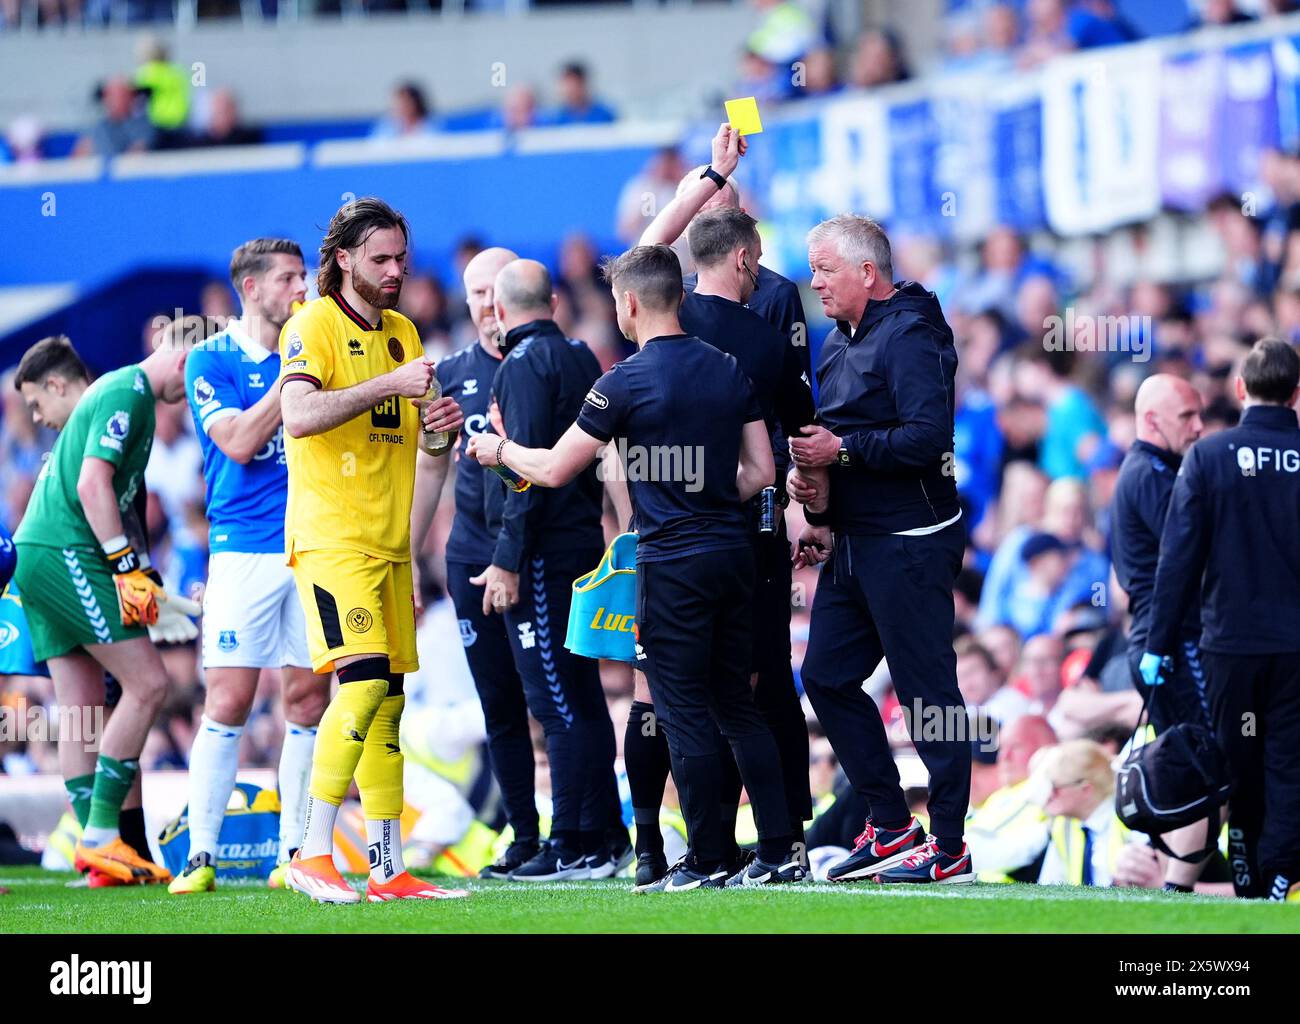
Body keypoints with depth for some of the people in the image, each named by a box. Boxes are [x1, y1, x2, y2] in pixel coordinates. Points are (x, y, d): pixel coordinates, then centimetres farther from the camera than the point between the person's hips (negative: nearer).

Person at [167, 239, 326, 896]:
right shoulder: (212, 361, 1)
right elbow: (239, 443, -11)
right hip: (245, 551, -4)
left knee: (308, 697, 2)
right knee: (228, 701, -8)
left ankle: (294, 852, 7)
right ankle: (200, 855, -5)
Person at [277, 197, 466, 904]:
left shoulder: (402, 332, 17)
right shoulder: (315, 324, -7)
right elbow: (298, 414, -22)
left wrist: (438, 421, 5)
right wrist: (389, 385, -23)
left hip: (389, 541, 8)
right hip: (330, 537, -8)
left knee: (388, 701, 7)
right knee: (364, 681, -21)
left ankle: (388, 871, 10)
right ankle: (312, 855, -16)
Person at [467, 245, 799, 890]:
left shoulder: (626, 382, -10)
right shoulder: (727, 370, 8)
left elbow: (554, 470, -4)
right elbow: (760, 471, 11)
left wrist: (499, 450, 15)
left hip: (672, 565, -6)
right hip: (732, 554, 6)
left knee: (684, 713, -1)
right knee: (736, 705, 13)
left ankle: (705, 862, 0)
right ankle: (777, 850, 10)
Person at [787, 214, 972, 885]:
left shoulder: (908, 336, -14)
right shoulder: (841, 341, 15)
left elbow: (928, 438, -25)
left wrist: (842, 450, -20)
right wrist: (820, 515, 9)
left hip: (908, 545, -10)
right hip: (853, 545, 10)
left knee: (926, 690, -5)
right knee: (826, 678, 12)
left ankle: (949, 847, 0)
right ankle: (889, 825, 21)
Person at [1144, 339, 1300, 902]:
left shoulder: (1208, 456, -5)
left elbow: (1179, 557, -5)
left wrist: (1159, 643, 0)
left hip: (1231, 642, 0)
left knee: (1241, 769, 12)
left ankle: (1247, 878, 20)